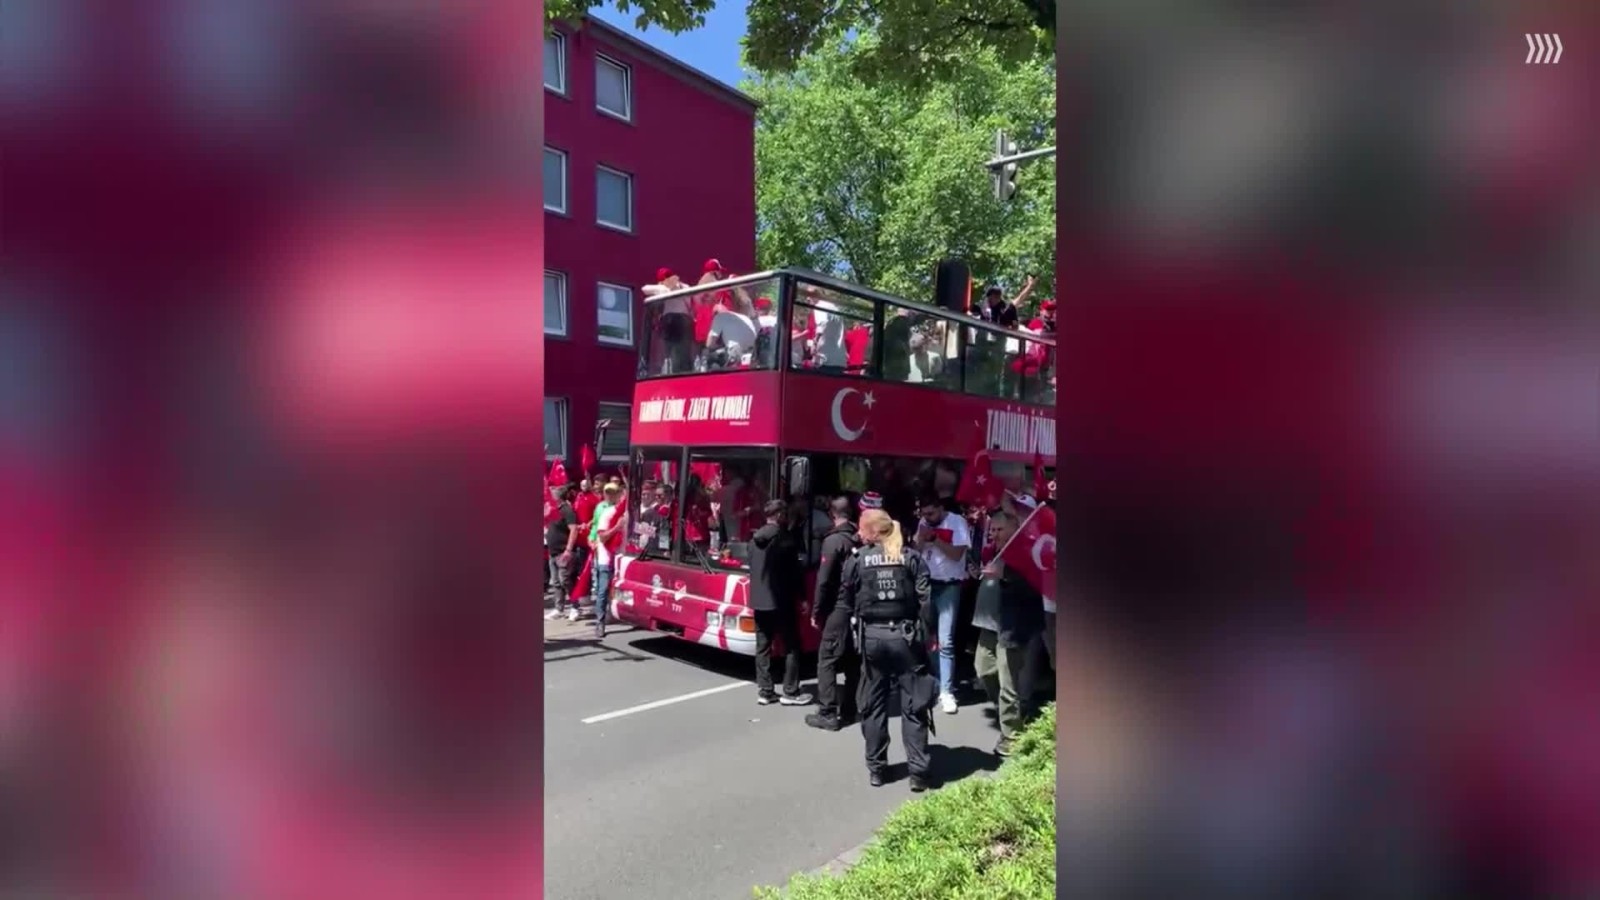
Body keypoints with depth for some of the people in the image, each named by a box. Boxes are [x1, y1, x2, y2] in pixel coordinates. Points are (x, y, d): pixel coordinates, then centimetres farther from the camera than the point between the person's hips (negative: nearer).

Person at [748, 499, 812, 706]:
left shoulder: (755, 538, 9)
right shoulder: (784, 537, -11)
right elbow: (795, 570, -8)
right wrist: (802, 596, -1)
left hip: (758, 601, 7)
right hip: (781, 601, -7)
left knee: (762, 647, 10)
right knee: (791, 647, 4)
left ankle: (764, 691, 13)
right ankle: (790, 693, 7)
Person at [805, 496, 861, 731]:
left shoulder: (834, 540, -11)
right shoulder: (861, 539, 5)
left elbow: (824, 580, -13)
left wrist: (816, 611, -6)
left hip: (839, 608, -6)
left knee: (827, 660, -1)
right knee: (854, 659, 14)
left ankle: (828, 714, -2)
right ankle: (849, 710, 19)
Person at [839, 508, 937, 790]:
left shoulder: (857, 560, 0)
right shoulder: (912, 557, 1)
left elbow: (845, 603, 2)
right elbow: (926, 601, -5)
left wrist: (855, 633, 13)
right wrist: (925, 637, 0)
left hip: (871, 636, 0)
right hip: (906, 635, 0)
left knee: (873, 705, 12)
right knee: (913, 706, 6)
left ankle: (876, 768, 19)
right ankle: (918, 772, 7)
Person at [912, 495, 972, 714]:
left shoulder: (957, 522, -10)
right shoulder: (923, 522, 7)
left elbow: (957, 554, -15)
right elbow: (916, 551, 6)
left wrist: (934, 538, -17)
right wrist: (922, 537, -11)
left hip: (948, 586, -5)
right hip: (926, 584, 5)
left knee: (945, 641, -8)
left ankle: (946, 691, -4)